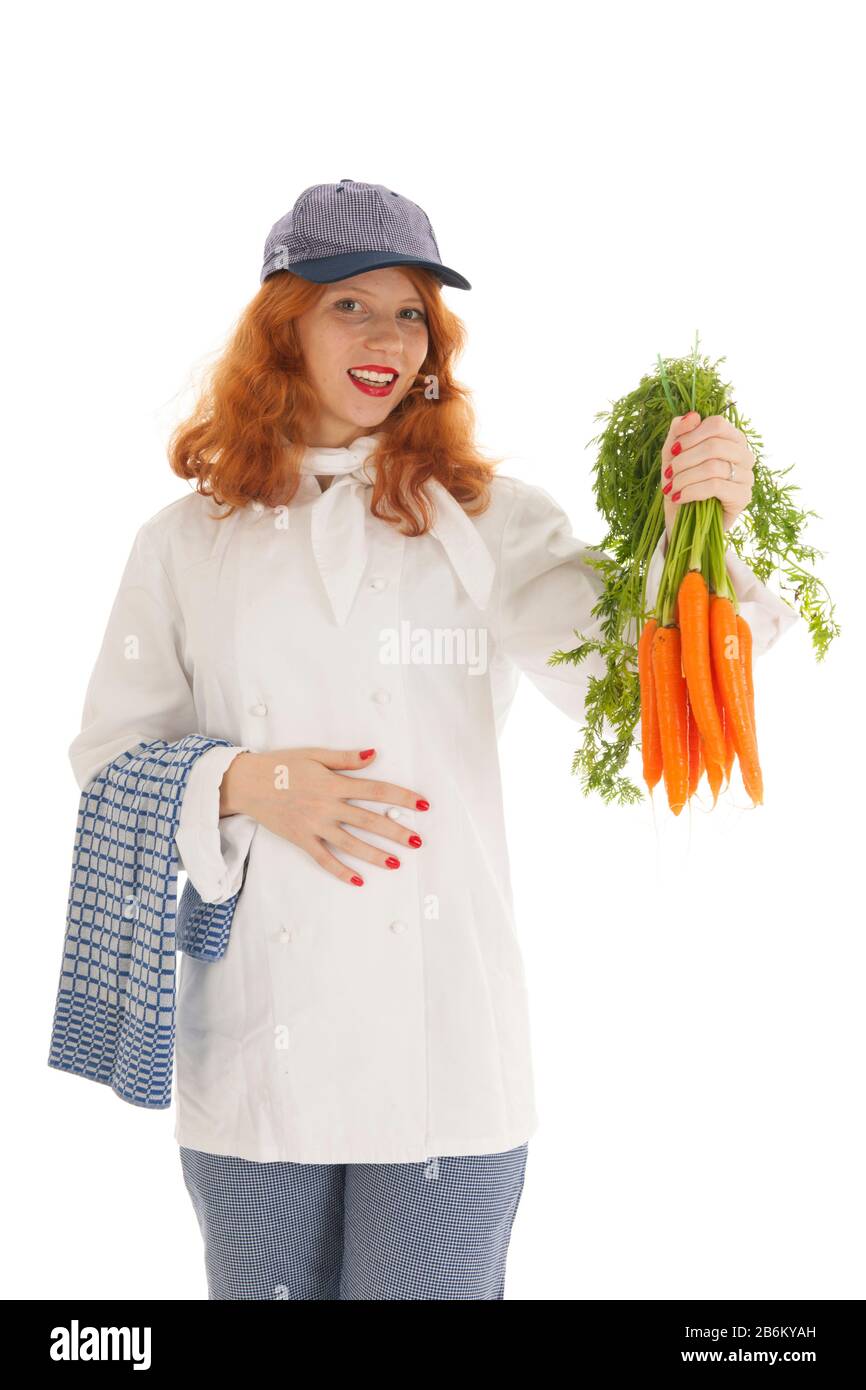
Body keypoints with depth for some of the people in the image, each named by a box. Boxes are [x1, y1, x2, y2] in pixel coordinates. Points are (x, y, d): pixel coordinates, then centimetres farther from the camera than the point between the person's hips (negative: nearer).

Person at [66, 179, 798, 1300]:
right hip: (254, 1035, 2)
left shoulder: (488, 520, 1)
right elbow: (110, 755, 7)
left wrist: (691, 540, -29)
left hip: (442, 1039, -1)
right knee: (263, 1284, 16)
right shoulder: (188, 542, 5)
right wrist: (243, 784, -11)